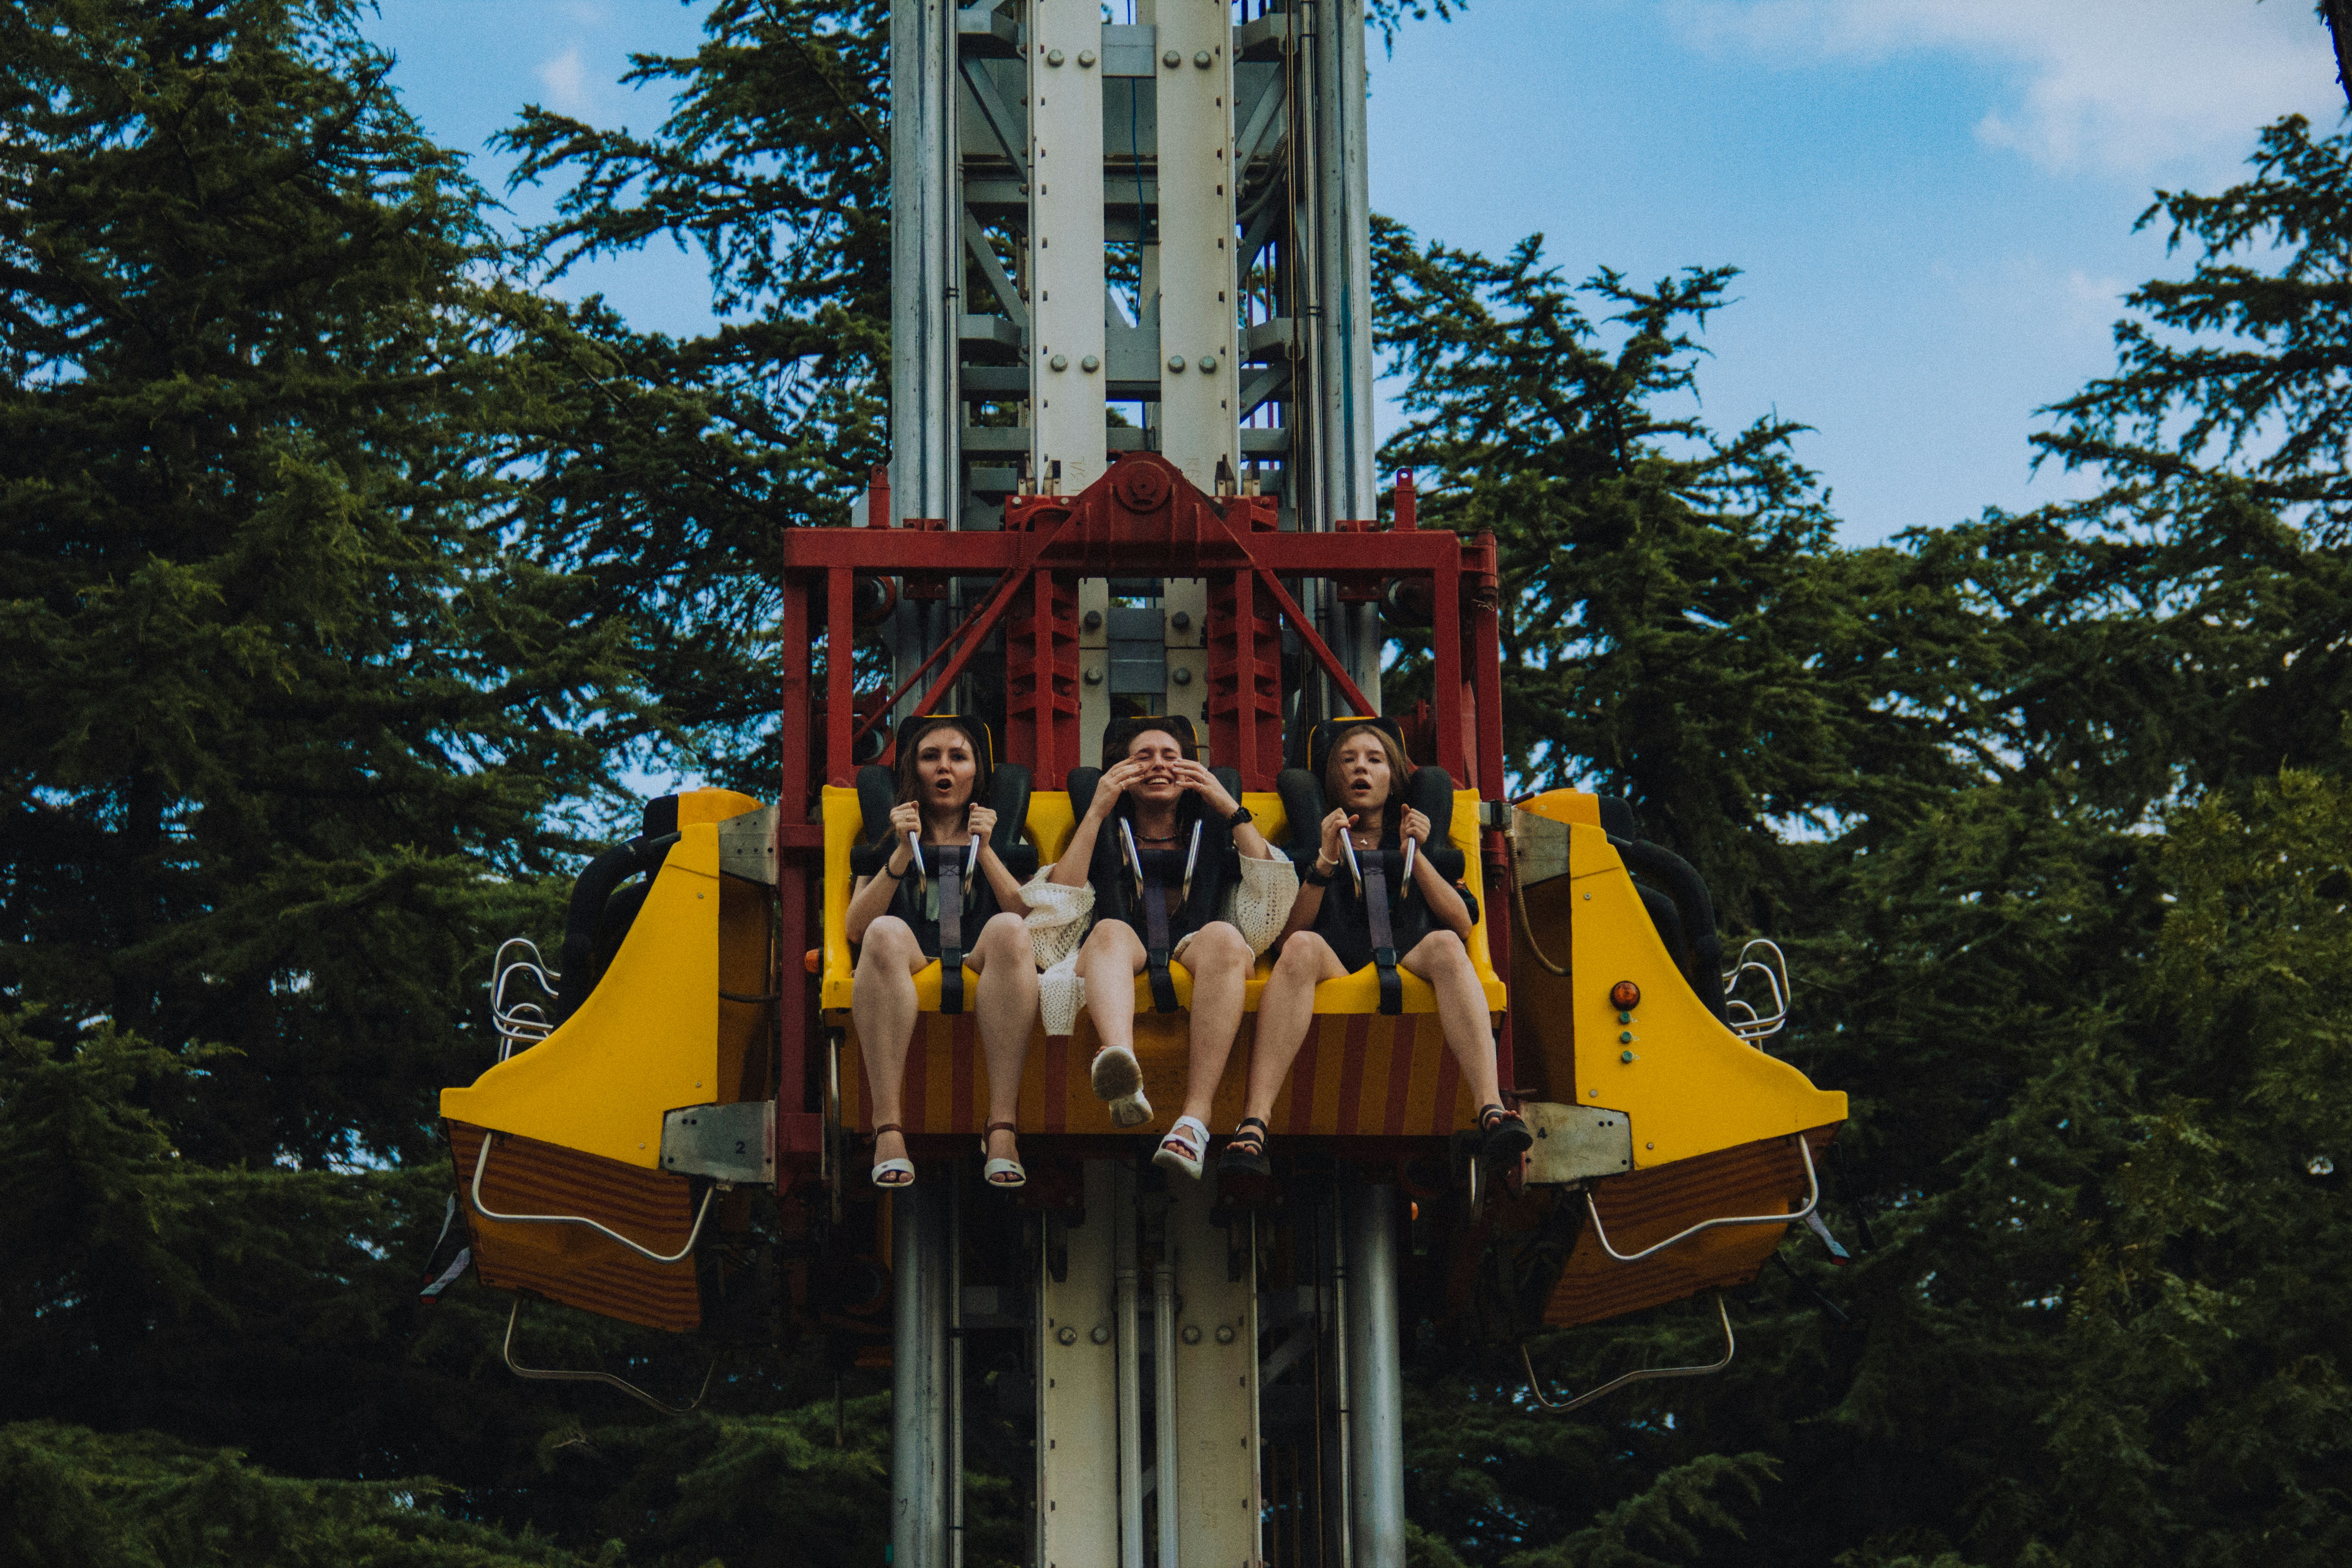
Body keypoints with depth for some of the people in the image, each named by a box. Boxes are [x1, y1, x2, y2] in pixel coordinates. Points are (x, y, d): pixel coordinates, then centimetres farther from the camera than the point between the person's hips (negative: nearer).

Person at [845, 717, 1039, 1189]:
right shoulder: (888, 839, 26)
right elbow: (856, 929, 9)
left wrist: (985, 850, 0)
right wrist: (903, 854, 1)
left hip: (982, 972, 0)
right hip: (911, 973, 0)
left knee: (1007, 929, -34)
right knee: (887, 932, -34)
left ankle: (1001, 1129, -42)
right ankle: (888, 1131, -43)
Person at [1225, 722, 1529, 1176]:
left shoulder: (1416, 840, 27)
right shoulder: (1309, 842, 24)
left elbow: (1463, 925, 11)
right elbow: (1287, 934, 8)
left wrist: (1415, 856, 4)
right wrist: (1326, 861, -1)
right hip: (1333, 972, -1)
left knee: (1444, 945, -32)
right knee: (1304, 947, -35)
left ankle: (1492, 1112, -51)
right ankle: (1254, 1126, -52)